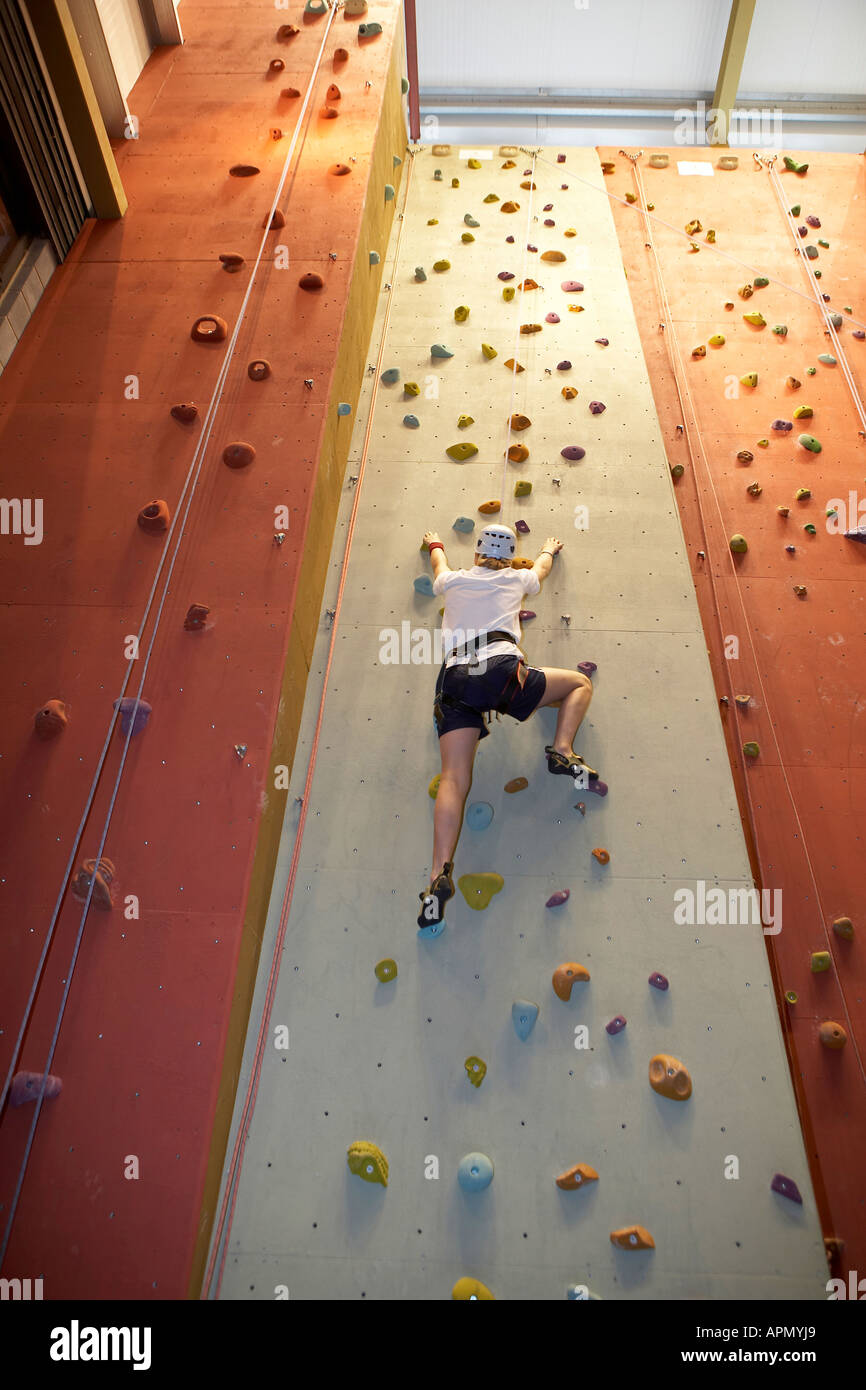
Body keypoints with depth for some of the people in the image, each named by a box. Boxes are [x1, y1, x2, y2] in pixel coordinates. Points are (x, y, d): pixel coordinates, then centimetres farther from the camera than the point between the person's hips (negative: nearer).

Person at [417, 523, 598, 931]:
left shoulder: (453, 581, 26)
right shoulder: (516, 579, 23)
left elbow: (439, 563, 50)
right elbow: (542, 567, 46)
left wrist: (434, 544, 73)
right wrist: (549, 549, 69)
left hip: (454, 680, 2)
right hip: (502, 671, -2)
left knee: (454, 780, -8)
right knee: (581, 683, 21)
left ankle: (441, 874, -22)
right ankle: (562, 753, 2)